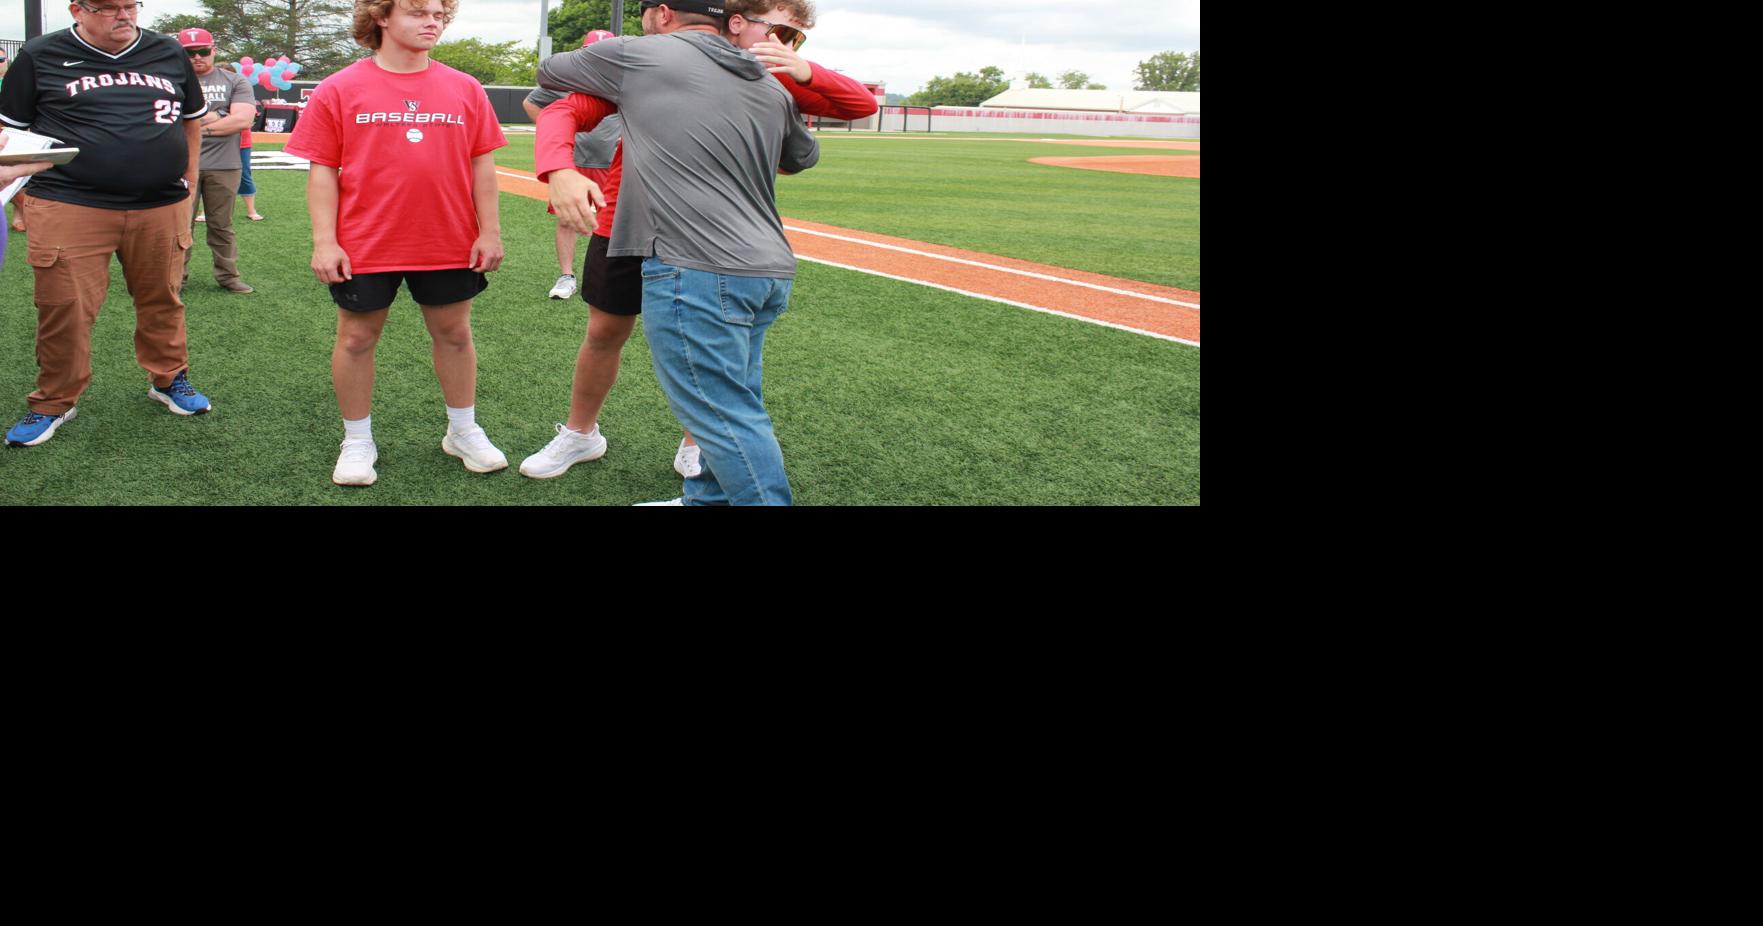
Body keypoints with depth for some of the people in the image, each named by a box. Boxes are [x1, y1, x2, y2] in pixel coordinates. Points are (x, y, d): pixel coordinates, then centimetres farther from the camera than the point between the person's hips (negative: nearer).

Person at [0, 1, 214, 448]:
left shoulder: (169, 53, 10)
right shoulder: (40, 57, 2)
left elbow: (192, 118, 23)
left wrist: (187, 181, 19)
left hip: (160, 208, 3)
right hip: (71, 208, -2)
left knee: (162, 300, 12)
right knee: (64, 309, -2)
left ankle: (169, 378, 33)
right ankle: (53, 403, 15)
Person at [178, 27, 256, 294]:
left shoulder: (235, 81, 9)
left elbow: (243, 119, -7)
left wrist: (199, 125, -7)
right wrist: (214, 116, -8)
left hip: (223, 166, 0)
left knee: (222, 226, 8)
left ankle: (228, 276, 16)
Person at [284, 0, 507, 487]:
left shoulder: (465, 89, 3)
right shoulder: (340, 90, -3)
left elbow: (482, 165, 5)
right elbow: (323, 170, -3)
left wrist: (490, 231, 0)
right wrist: (324, 241, -9)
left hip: (448, 244, 2)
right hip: (365, 246, -2)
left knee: (454, 334, 13)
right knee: (356, 340, 8)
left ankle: (463, 431, 30)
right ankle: (357, 441, 24)